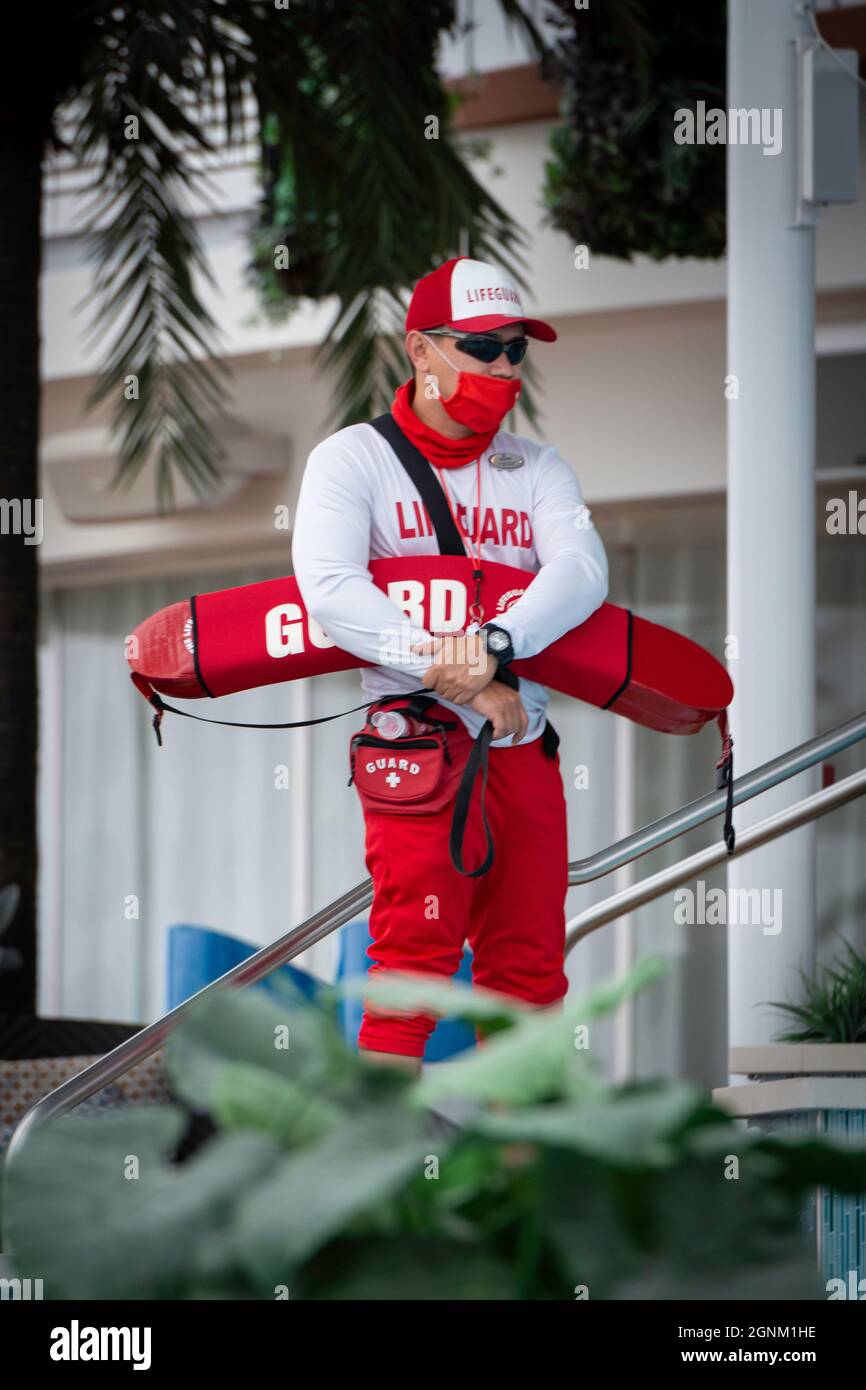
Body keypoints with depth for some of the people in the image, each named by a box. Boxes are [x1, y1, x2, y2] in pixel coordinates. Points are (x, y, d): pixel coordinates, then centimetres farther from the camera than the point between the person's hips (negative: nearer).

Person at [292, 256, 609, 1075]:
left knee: (530, 969, 6)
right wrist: (457, 676, -25)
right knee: (418, 953, -13)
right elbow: (329, 587, -16)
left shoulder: (537, 469, 13)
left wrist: (495, 645, -26)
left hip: (523, 745, 5)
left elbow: (583, 569, -6)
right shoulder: (354, 458, 1)